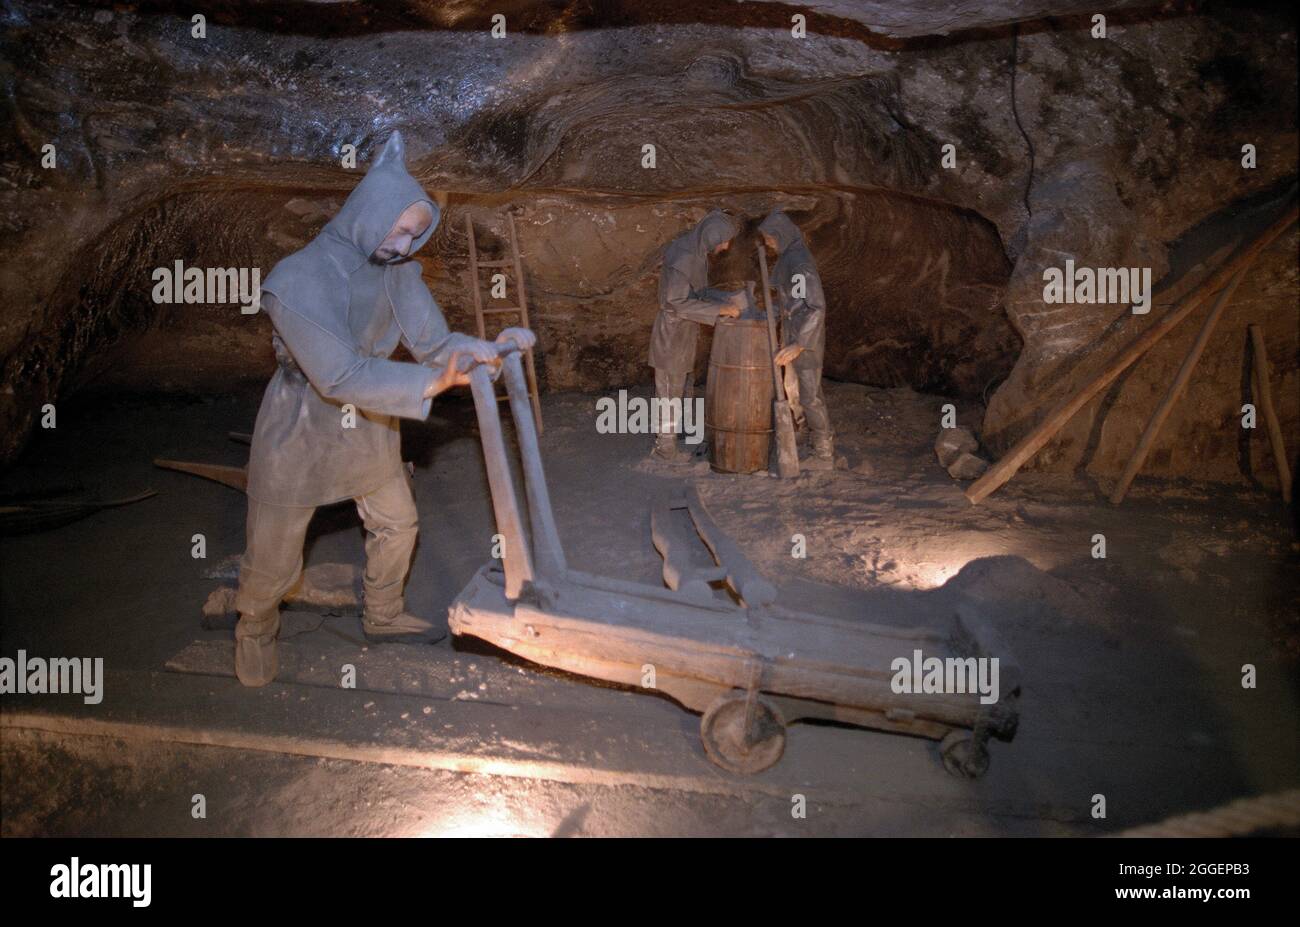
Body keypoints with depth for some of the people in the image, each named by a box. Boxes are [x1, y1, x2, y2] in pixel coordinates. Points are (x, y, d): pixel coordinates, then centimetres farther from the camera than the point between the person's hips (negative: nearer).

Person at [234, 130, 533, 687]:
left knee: (397, 524, 21)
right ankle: (255, 631, 42)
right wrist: (429, 384, -39)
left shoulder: (397, 271, -10)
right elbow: (339, 374, -36)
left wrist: (488, 348, -31)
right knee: (273, 559, 9)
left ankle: (382, 617, 48)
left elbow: (433, 343, -11)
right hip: (301, 432, -6)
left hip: (368, 428, 6)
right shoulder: (297, 280, -29)